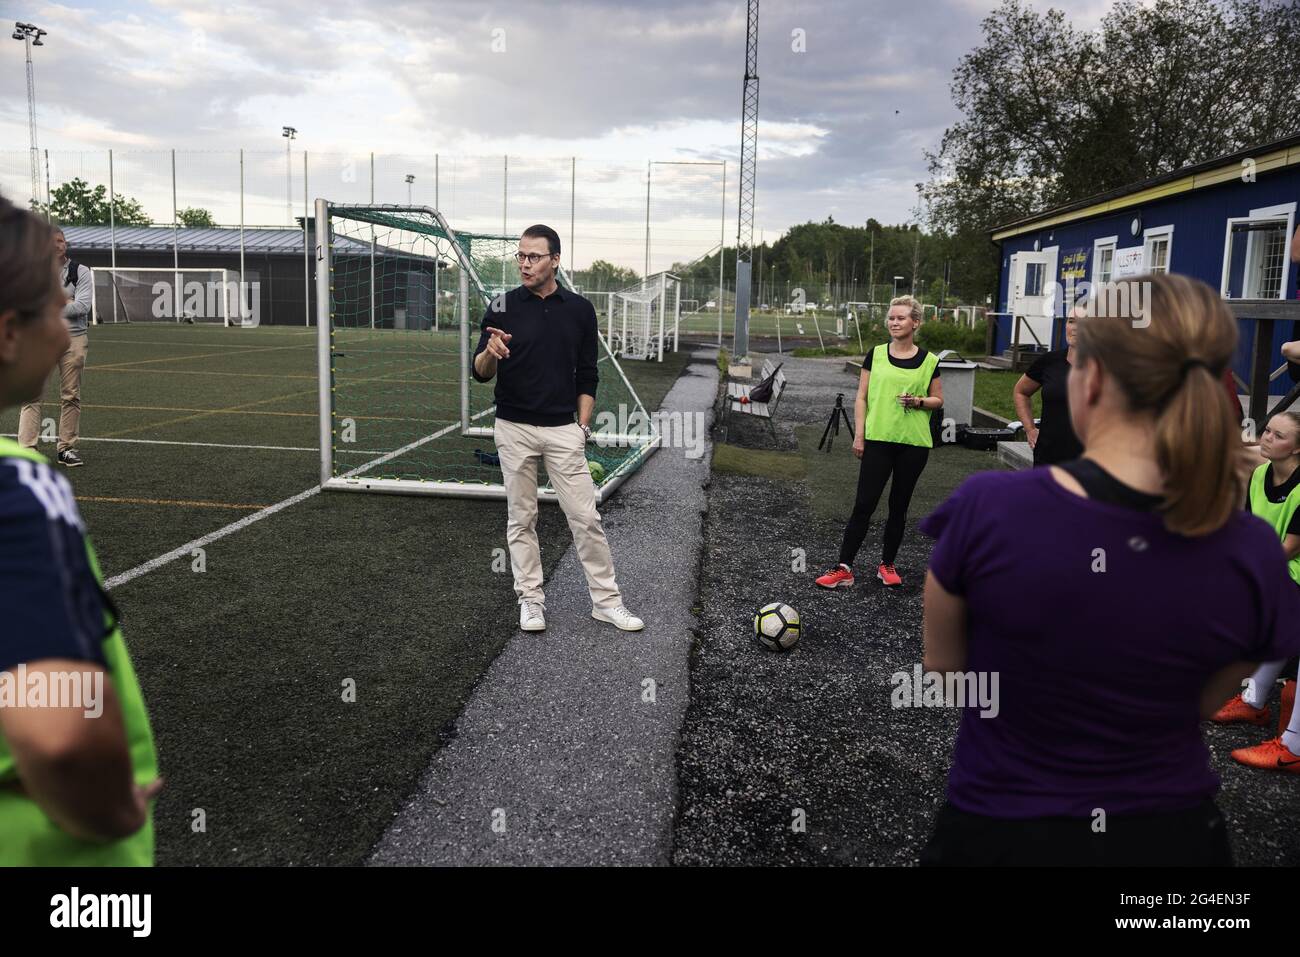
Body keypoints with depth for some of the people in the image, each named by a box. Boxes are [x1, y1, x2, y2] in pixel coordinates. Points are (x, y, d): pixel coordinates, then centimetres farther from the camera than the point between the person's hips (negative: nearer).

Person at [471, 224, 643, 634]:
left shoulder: (579, 309, 2)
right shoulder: (502, 307, -2)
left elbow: (587, 376, 8)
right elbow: (481, 373, -4)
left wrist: (583, 425, 0)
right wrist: (491, 351, -26)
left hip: (563, 429, 1)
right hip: (514, 429, 0)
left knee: (585, 517, 1)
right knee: (521, 518, 7)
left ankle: (606, 600, 11)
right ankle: (531, 599, 19)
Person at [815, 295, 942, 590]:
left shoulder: (929, 361, 2)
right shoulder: (876, 354, 3)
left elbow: (938, 399, 10)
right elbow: (861, 397, 4)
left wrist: (919, 402, -11)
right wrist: (859, 435, -3)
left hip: (914, 443, 1)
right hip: (878, 440, -1)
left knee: (899, 506, 10)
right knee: (864, 504, -4)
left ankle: (887, 565, 24)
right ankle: (844, 569, 0)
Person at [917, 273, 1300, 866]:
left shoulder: (986, 510, -23)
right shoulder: (1251, 553, -16)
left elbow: (943, 668, -6)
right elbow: (1200, 704, 1)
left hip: (1003, 835, -1)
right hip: (1169, 838, 2)